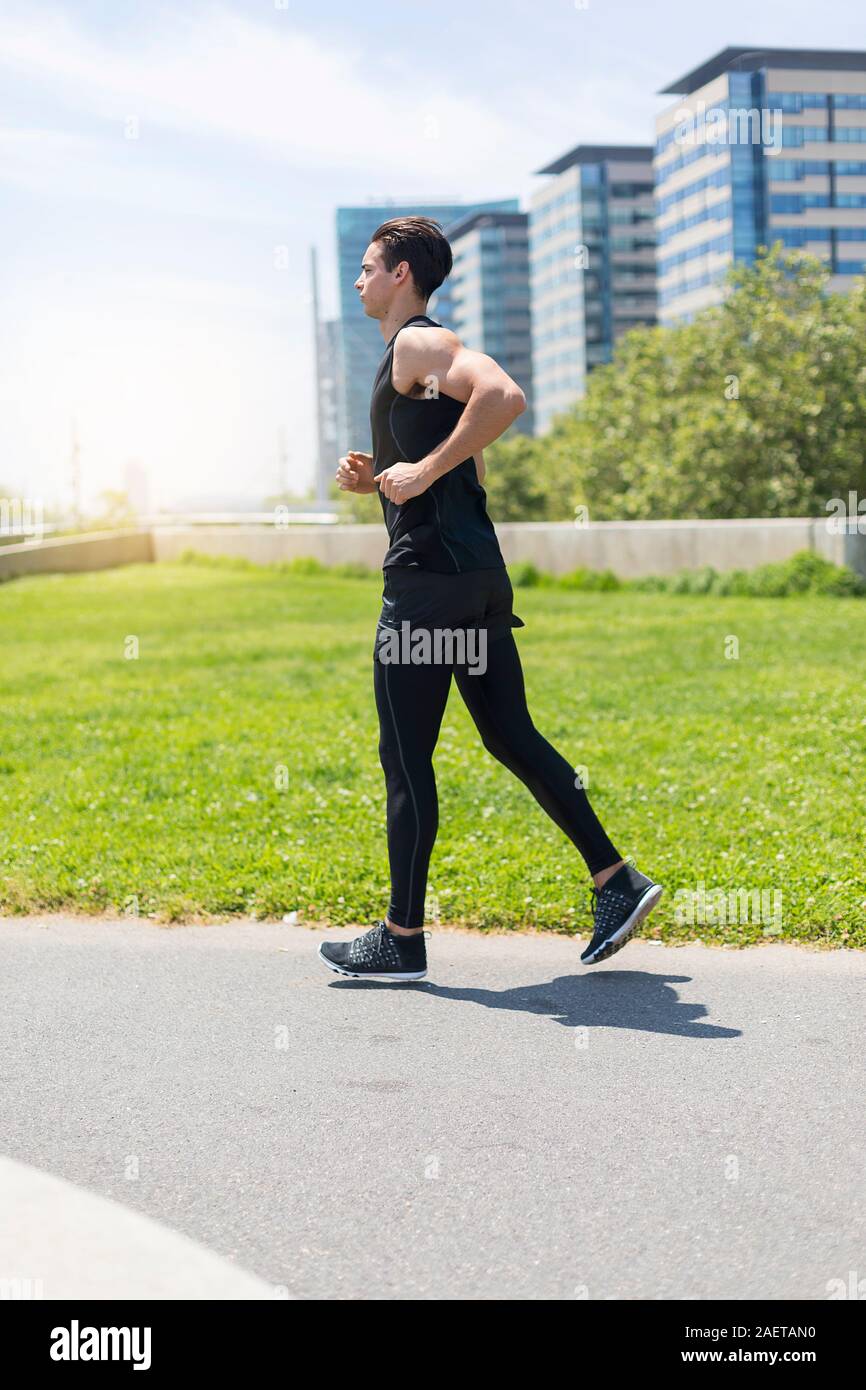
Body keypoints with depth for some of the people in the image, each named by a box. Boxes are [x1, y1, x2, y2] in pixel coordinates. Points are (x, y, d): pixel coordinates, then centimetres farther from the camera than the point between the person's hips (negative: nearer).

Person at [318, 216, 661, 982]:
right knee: (512, 736, 12)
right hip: (477, 572, 10)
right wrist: (379, 480, 16)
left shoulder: (417, 344, -8)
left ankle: (402, 939, 5)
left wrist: (423, 471, -22)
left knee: (405, 759, -2)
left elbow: (505, 396, -28)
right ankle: (617, 882, 10)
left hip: (430, 573, -10)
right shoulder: (424, 355, 22)